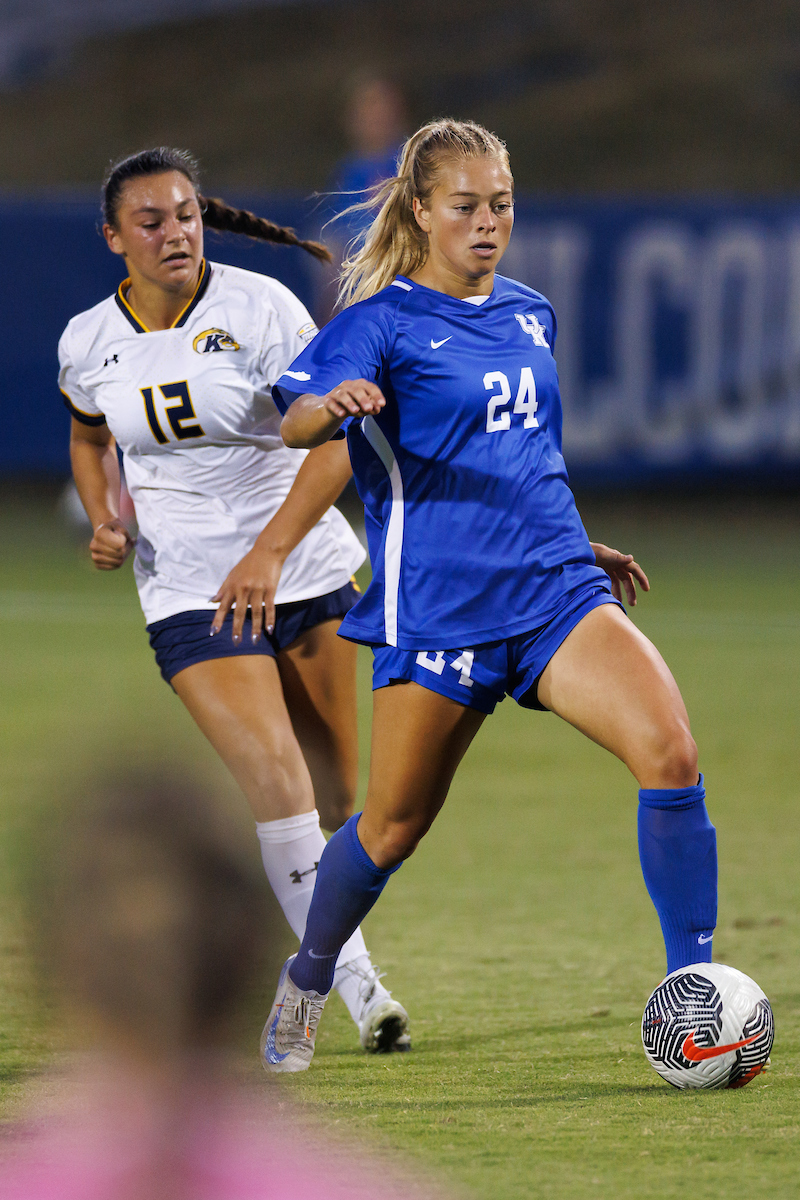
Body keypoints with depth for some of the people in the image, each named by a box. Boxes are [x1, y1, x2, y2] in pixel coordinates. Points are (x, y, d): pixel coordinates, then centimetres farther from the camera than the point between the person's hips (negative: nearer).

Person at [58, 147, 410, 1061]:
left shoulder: (258, 308, -11)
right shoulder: (88, 343, 0)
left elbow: (337, 439, -13)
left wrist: (269, 553, -20)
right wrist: (105, 521, 3)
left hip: (306, 568, 0)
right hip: (188, 596, 0)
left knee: (341, 797, 5)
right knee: (279, 783, -17)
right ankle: (357, 985, -12)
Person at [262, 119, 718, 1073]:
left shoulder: (528, 315, 15)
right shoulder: (384, 321, -4)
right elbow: (294, 422, -20)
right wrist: (332, 404, -42)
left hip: (556, 591, 4)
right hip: (440, 601, -4)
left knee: (669, 751, -18)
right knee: (397, 822, 5)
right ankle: (304, 984, 33)